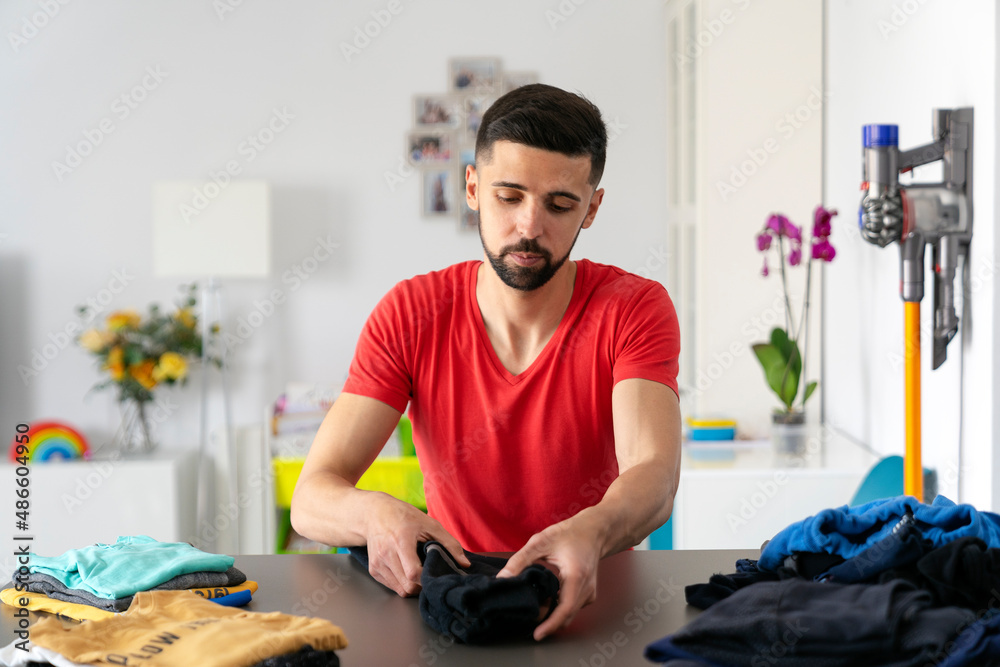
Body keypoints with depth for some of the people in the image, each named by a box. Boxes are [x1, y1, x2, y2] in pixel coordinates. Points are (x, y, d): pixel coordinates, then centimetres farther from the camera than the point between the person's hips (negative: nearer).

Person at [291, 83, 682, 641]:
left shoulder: (634, 308, -9)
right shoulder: (410, 314, -6)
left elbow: (655, 477, -26)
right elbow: (311, 498, -13)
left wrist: (589, 533, -50)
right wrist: (375, 514, -37)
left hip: (595, 597, -1)